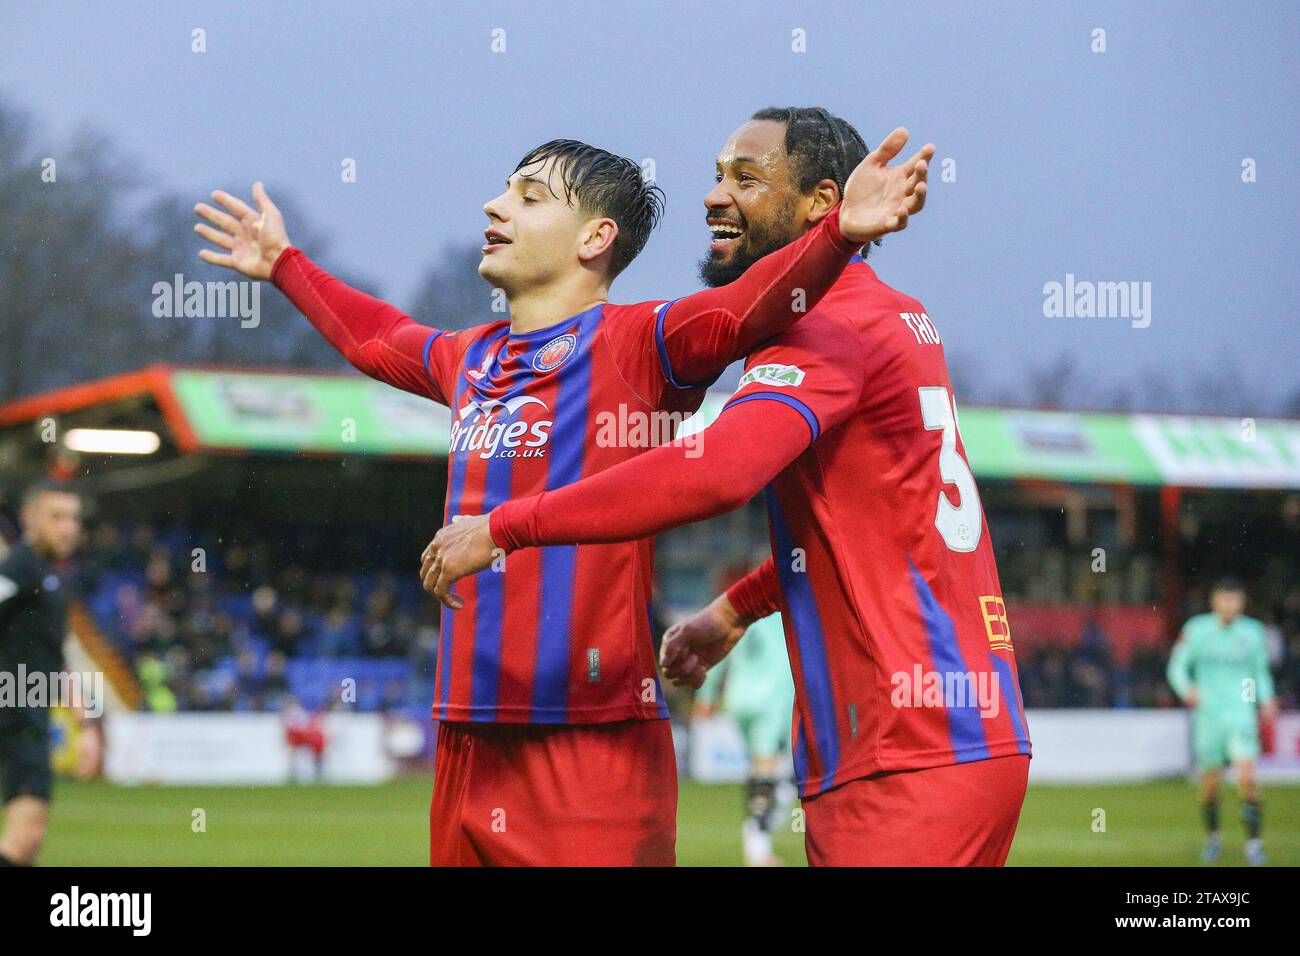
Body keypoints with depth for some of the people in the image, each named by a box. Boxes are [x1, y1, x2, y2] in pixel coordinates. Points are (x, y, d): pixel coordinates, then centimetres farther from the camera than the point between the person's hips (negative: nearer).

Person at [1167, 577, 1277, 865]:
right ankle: (1212, 837, 29)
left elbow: (1261, 671, 17)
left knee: (1247, 778, -16)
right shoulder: (1196, 630, -1)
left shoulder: (1253, 632, 4)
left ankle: (1253, 842, -9)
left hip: (1242, 714, 0)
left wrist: (1266, 699, 0)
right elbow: (1177, 667, 5)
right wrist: (1186, 689, -15)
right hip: (1208, 714, 0)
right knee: (1210, 782, 6)